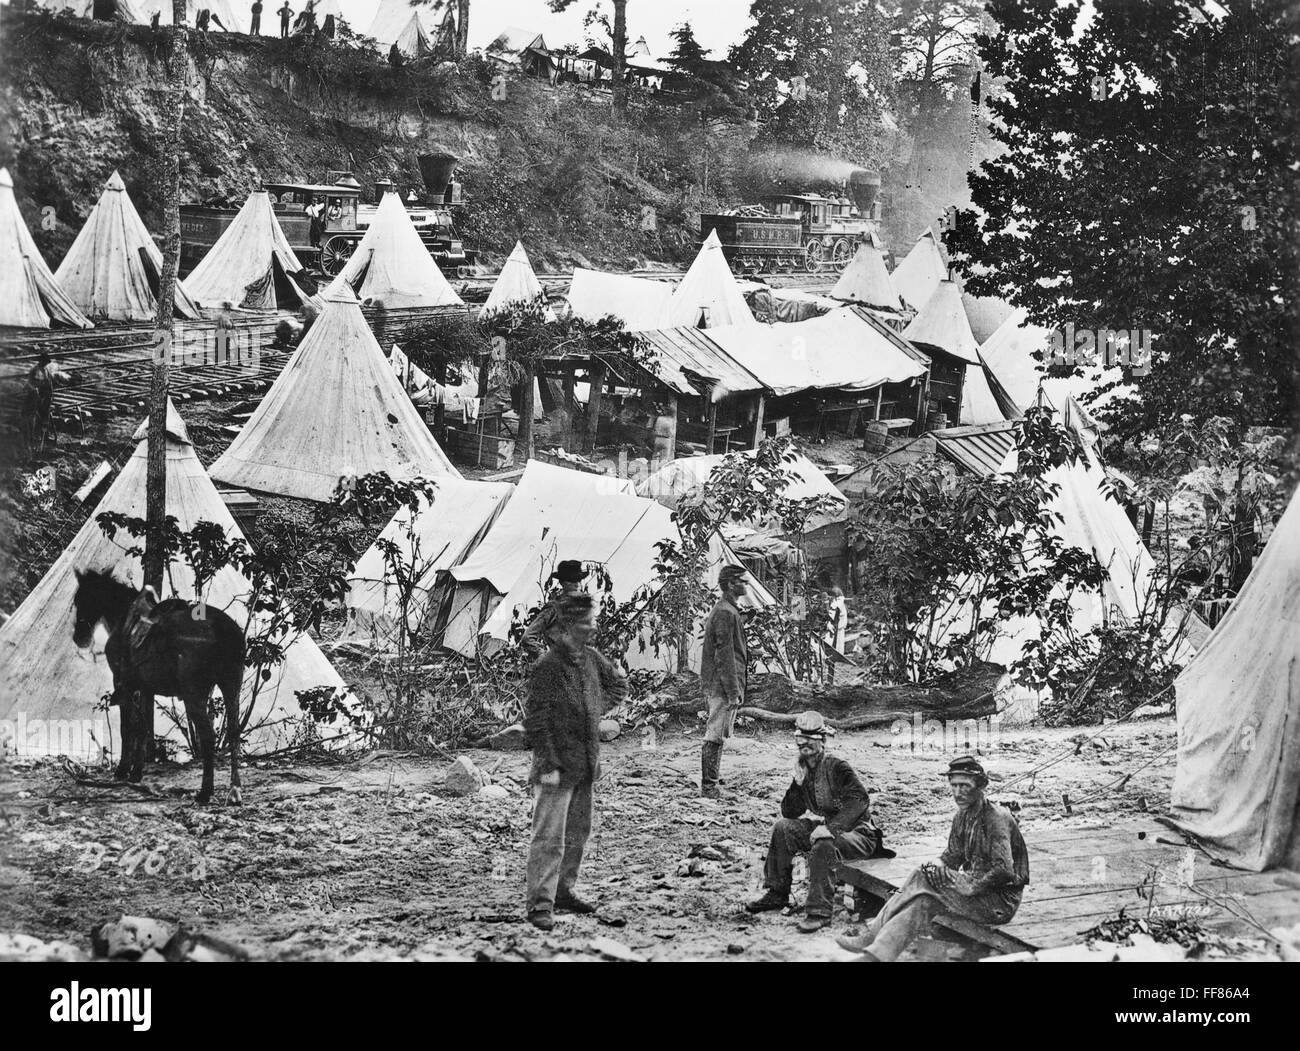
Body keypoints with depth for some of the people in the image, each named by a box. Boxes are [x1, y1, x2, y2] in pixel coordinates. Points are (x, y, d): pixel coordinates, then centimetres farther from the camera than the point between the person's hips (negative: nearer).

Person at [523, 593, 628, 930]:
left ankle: (564, 891, 28)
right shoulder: (548, 666, -15)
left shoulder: (592, 660, 7)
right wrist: (548, 764, -20)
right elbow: (536, 719, -16)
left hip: (586, 763, 8)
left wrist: (599, 707, 11)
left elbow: (618, 684, 28)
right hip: (558, 766, -8)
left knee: (578, 833, 16)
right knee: (549, 836, -9)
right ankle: (540, 904, -8)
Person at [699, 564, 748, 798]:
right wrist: (733, 692, -21)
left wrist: (736, 689, 24)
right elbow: (725, 656, -21)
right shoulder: (725, 613, -17)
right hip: (722, 685, -11)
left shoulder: (725, 610, 18)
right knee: (716, 735, -7)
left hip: (715, 684, 11)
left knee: (717, 734, 18)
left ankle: (713, 778, 27)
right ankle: (709, 786, -4)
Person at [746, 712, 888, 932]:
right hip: (827, 826, 8)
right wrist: (797, 784, -11)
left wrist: (830, 828, -39)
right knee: (782, 828, -6)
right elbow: (790, 813, 6)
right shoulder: (803, 770, 7)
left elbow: (859, 800, -31)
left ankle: (819, 910, -33)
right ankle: (777, 894, 1)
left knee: (822, 846, -36)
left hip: (857, 833, -8)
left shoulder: (837, 767, -15)